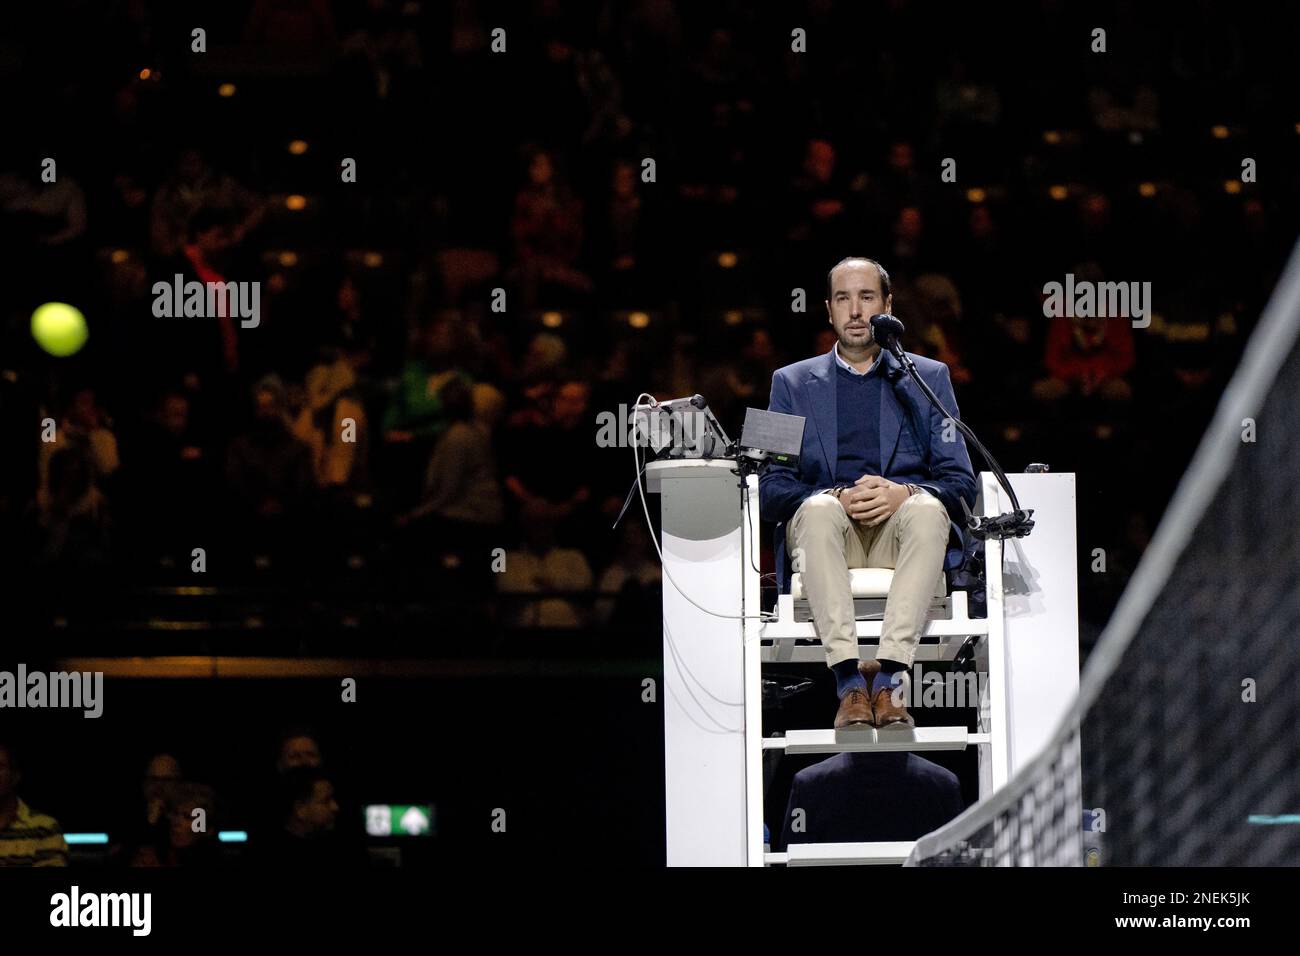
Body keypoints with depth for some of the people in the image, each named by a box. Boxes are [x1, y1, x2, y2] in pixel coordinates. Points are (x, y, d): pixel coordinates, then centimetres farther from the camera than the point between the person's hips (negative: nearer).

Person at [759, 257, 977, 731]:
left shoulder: (929, 378, 19)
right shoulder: (792, 383, 19)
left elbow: (961, 484, 9)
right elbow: (770, 490, 7)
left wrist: (904, 493, -13)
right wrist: (837, 499, -13)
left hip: (901, 527, 0)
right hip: (827, 532, 0)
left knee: (928, 509, -36)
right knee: (818, 509, -36)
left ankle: (889, 675, -42)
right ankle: (848, 679, -43)